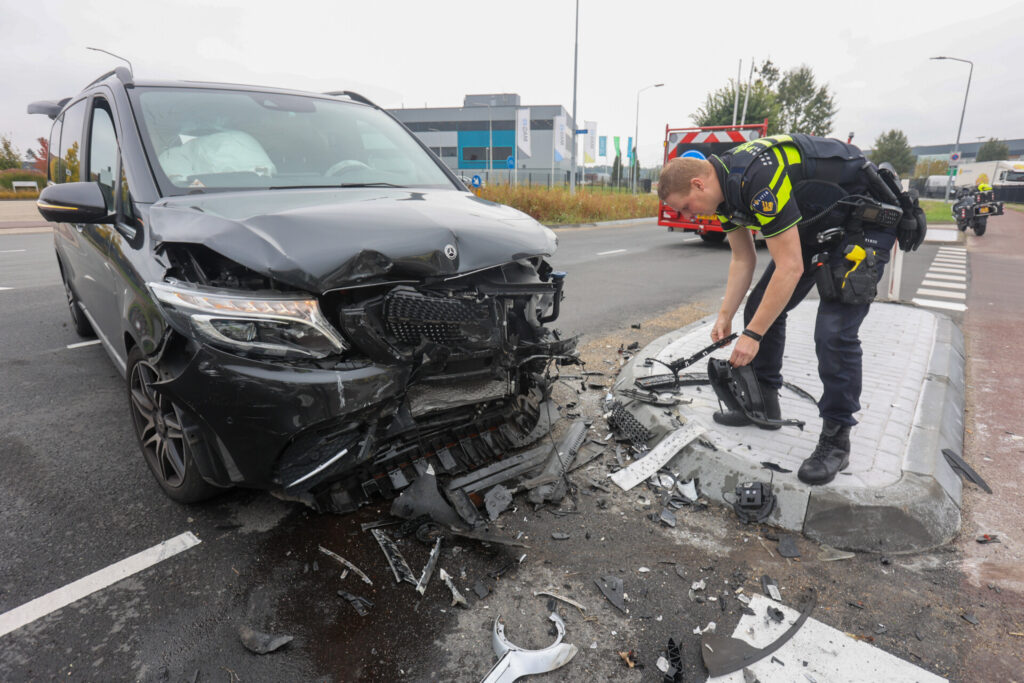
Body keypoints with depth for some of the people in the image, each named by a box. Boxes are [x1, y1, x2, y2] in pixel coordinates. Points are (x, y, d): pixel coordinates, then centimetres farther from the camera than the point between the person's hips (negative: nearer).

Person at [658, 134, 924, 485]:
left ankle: (836, 439, -1)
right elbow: (743, 260, 5)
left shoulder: (757, 180, -34)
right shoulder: (725, 186, -4)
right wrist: (725, 317, -1)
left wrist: (752, 334, -28)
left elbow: (790, 268, -33)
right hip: (817, 223, 10)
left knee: (833, 333, -18)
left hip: (866, 220, -9)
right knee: (761, 306, 6)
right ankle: (763, 404, 19)